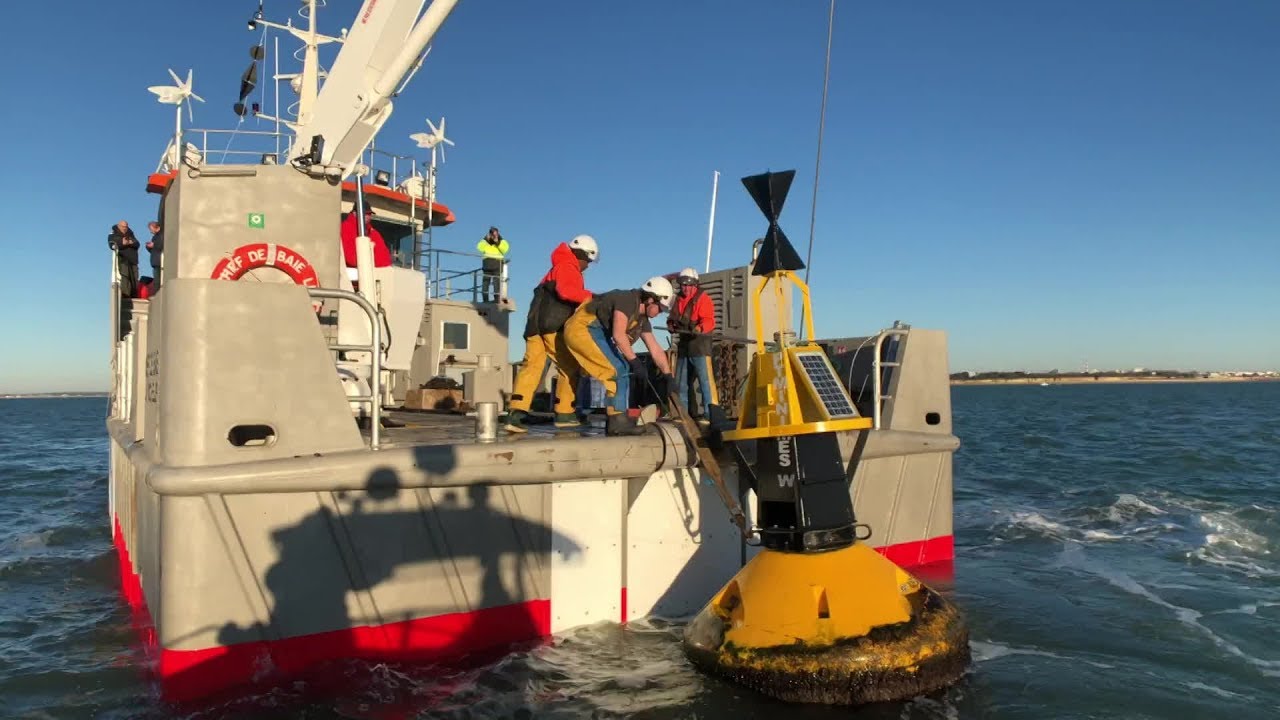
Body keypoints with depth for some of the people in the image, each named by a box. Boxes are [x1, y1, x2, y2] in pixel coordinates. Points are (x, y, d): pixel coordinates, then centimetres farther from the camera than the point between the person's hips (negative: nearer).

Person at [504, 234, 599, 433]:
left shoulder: (556, 269, 31)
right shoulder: (568, 268, 0)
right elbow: (566, 291, -21)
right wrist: (591, 297, -17)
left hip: (535, 324, 8)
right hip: (553, 326, -8)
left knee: (531, 366, -2)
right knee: (570, 367, 3)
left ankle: (516, 413, -14)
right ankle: (564, 413, 6)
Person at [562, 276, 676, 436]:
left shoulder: (642, 320, 11)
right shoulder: (628, 300, -17)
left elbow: (656, 350, 13)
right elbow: (618, 335, -25)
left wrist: (669, 377, 10)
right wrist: (635, 361, -21)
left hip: (595, 333, 10)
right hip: (582, 329, -10)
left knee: (622, 371, 8)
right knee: (618, 370, -15)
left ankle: (616, 421, 11)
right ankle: (617, 421, -12)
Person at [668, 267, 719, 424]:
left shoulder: (703, 299, -6)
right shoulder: (679, 301, 17)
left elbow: (709, 320, -16)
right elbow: (672, 318, 19)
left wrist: (699, 328, -35)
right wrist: (671, 325, -4)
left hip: (699, 344, -8)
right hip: (683, 345, 8)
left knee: (705, 380, -12)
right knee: (681, 382, 11)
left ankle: (710, 415, -13)